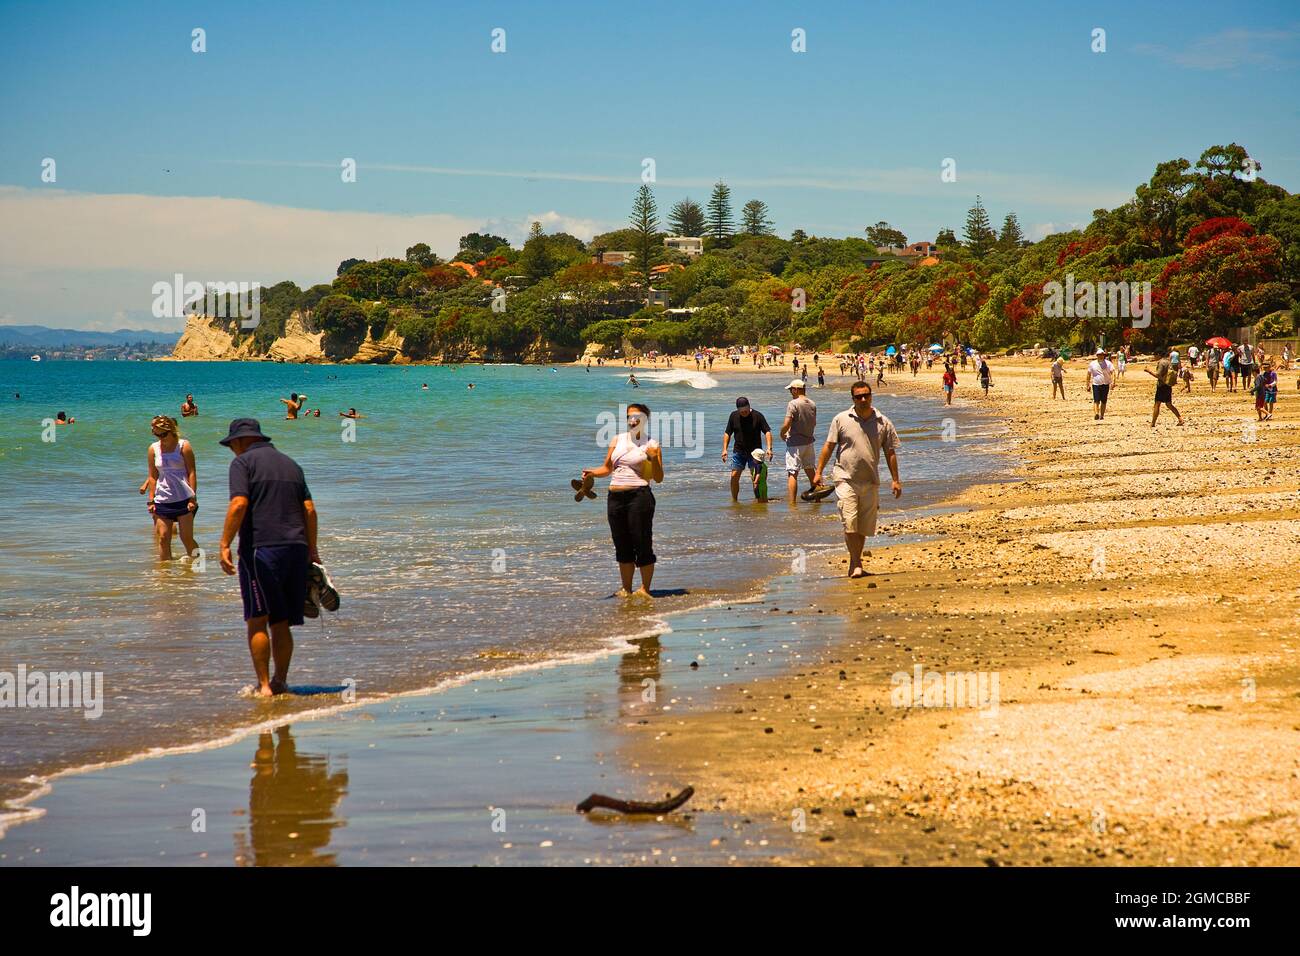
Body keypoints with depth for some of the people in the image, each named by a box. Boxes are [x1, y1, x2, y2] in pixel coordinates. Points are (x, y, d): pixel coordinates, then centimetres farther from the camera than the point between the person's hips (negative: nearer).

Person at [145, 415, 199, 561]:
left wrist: (193, 497, -10)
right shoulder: (153, 449, 7)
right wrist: (151, 500, 7)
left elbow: (192, 472, -3)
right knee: (163, 539, -2)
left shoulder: (183, 446, -2)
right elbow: (152, 476, 12)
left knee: (187, 538, -1)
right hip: (162, 501, 3)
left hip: (183, 500, -3)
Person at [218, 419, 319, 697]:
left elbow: (239, 504, -14)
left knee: (257, 621, -2)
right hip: (296, 549, 6)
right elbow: (310, 510, 14)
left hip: (260, 549, -6)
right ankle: (280, 682, 14)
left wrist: (225, 545, -13)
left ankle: (263, 685, -8)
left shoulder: (243, 462, 1)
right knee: (281, 624, 12)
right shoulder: (290, 463, 20)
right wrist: (312, 551, 18)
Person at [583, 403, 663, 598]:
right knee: (622, 545, 10)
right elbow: (607, 468, 19)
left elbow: (659, 478, 0)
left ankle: (645, 589, 5)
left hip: (639, 495, -5)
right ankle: (626, 589, 19)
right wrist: (592, 473, 0)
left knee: (642, 543, -4)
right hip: (615, 497, 5)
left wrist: (654, 459, -17)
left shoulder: (651, 445, 2)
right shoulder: (618, 439, 15)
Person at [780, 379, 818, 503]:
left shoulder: (793, 404, -17)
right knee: (809, 469, 21)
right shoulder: (812, 404, 5)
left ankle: (792, 502, -8)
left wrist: (782, 434, -3)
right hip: (809, 441, 7)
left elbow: (786, 424, -21)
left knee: (792, 473, -4)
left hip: (795, 443, -7)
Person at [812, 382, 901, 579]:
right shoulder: (841, 420, 0)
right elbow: (829, 446, 4)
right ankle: (856, 564, -7)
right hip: (846, 479, -3)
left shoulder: (883, 423, 5)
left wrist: (895, 480, 5)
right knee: (850, 523, -13)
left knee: (864, 526, 8)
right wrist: (819, 472, -1)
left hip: (870, 481, 3)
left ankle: (855, 564, 21)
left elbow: (890, 453, 9)